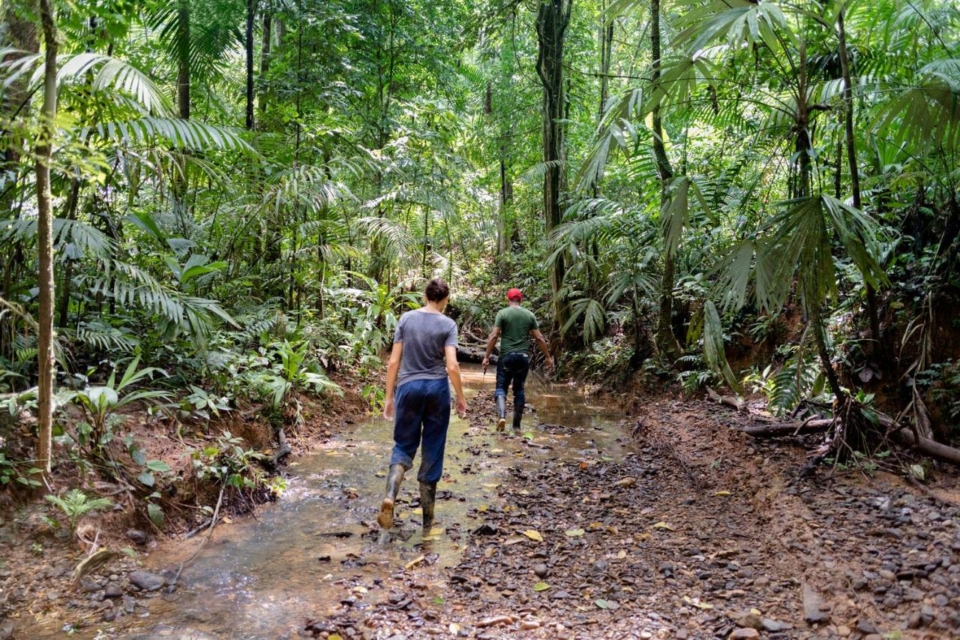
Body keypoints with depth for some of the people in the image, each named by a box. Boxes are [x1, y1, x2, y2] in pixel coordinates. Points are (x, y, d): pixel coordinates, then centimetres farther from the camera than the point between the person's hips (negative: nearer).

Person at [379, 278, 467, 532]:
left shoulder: (406, 319, 1)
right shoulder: (447, 324, -4)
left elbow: (393, 362, 0)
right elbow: (452, 366, -11)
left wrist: (389, 396, 7)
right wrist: (461, 398, 1)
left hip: (408, 387, 1)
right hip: (437, 388, -1)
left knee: (404, 445, 13)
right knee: (432, 451, 9)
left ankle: (390, 496, -13)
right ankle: (427, 517, 16)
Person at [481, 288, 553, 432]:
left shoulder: (502, 313, -2)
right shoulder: (530, 315, 6)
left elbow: (494, 336, -9)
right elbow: (539, 338, 5)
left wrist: (486, 357, -6)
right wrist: (548, 357, 13)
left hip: (506, 356, -2)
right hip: (523, 357, 2)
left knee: (501, 387, 6)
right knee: (519, 389, 12)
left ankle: (501, 415, -18)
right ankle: (516, 424, 14)